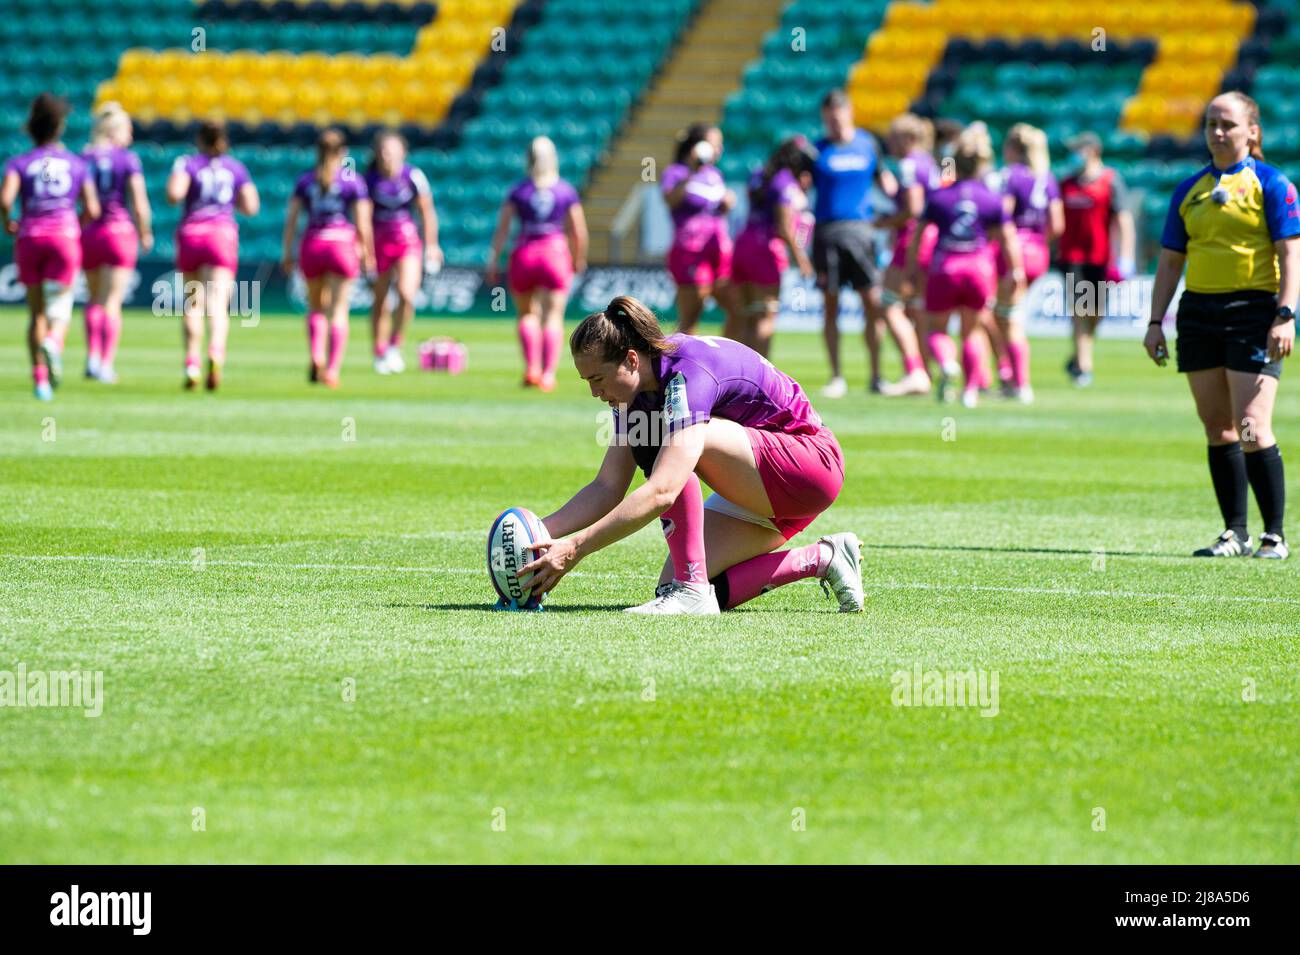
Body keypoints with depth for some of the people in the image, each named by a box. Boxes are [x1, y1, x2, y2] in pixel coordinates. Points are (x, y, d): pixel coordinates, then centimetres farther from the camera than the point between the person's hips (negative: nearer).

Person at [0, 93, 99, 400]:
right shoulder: (76, 164, 9)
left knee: (36, 314, 13)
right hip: (65, 237, -1)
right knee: (59, 313, -5)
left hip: (29, 238, 1)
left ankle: (39, 379, 6)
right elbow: (92, 209, 3)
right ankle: (53, 344, -40)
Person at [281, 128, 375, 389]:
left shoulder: (305, 179, 6)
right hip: (343, 245, -2)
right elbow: (363, 223, -4)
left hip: (312, 246, 2)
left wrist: (287, 252, 7)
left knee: (316, 306, 17)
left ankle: (316, 356, -5)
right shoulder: (354, 180, 0)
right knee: (339, 312, 2)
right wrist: (368, 253, 6)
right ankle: (333, 369, -5)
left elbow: (291, 218, 2)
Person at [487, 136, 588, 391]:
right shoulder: (566, 191, 2)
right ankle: (549, 373, -12)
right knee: (553, 316, 0)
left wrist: (493, 260, -1)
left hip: (524, 255, 1)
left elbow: (502, 229, -4)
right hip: (555, 255, -1)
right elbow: (578, 232, 3)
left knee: (527, 314, 15)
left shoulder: (518, 190, 1)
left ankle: (531, 367, -1)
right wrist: (579, 259, 18)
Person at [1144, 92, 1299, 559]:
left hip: (1254, 310, -6)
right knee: (1217, 427, 5)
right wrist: (1155, 322, 9)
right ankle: (1235, 534, 11)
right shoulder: (1190, 189, 14)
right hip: (1199, 311, 6)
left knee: (1251, 428, -12)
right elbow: (1170, 260, 16)